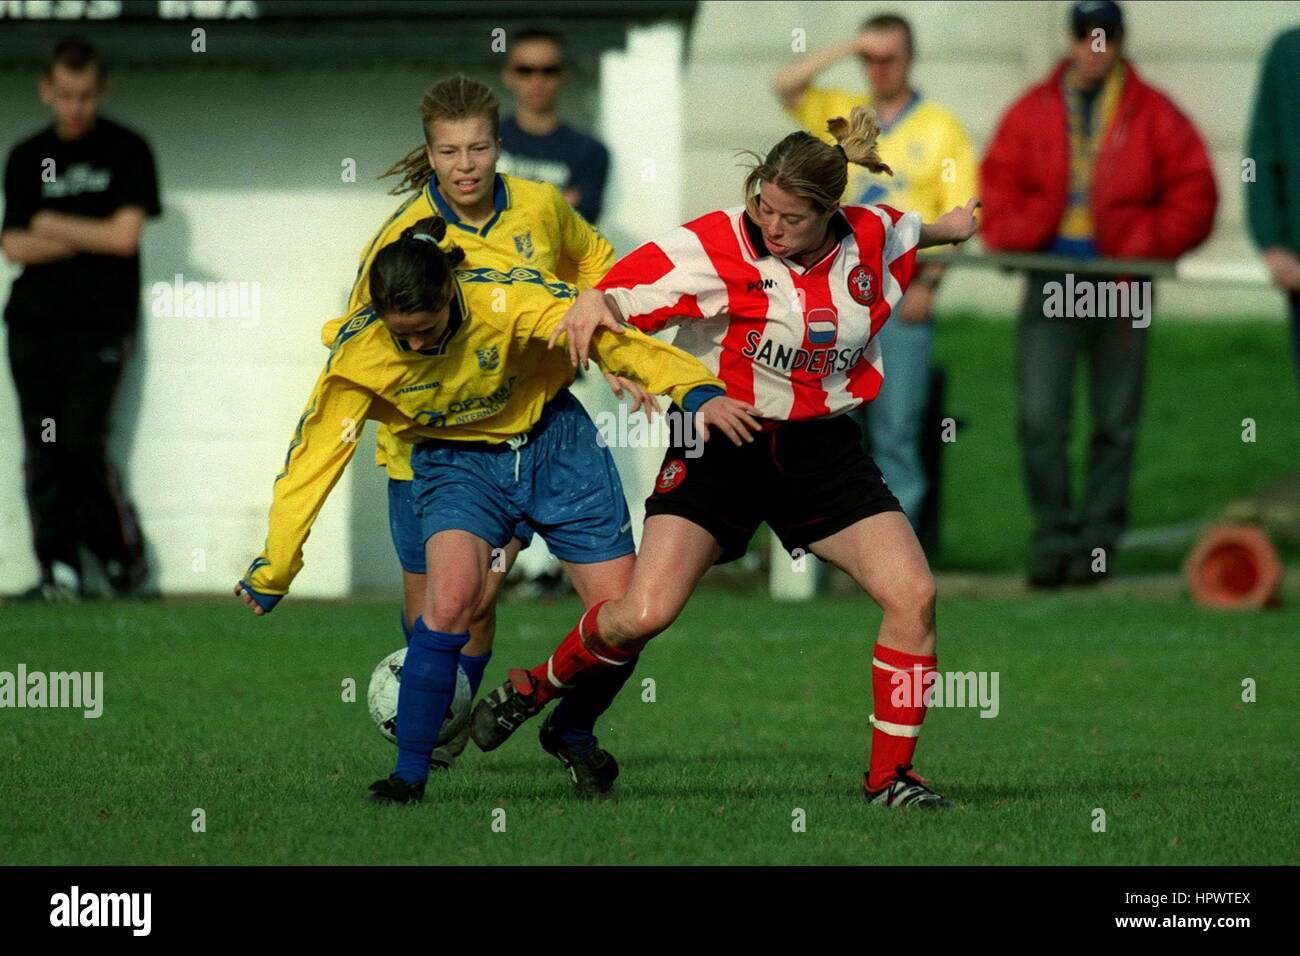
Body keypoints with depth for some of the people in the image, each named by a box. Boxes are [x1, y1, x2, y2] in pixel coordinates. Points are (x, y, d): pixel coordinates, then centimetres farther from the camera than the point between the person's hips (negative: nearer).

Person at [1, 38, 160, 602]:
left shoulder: (127, 152, 4)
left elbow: (125, 234, -7)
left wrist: (53, 227, 1)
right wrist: (91, 238, -6)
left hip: (99, 327, -4)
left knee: (83, 446, -13)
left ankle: (123, 556, 3)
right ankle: (59, 571, 1)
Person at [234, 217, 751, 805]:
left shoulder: (508, 300, -28)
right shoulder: (359, 352, -22)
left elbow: (608, 337, -24)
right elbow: (313, 457, -15)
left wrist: (698, 391, -36)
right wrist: (273, 572, -13)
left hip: (552, 442, 1)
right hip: (456, 463, -1)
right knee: (452, 594, -29)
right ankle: (409, 772, -17)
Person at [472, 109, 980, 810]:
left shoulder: (872, 239, -3)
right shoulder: (715, 246, -16)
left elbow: (920, 230, 22)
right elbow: (623, 291, -19)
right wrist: (593, 302, -40)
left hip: (822, 450, 4)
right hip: (722, 444, -4)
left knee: (913, 596, -12)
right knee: (643, 615, -16)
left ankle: (889, 777, 3)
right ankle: (533, 688, 14)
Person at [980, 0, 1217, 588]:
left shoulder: (1152, 116, 4)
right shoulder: (1033, 113, 8)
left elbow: (1194, 197, 2)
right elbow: (997, 188, 8)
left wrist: (1144, 248, -9)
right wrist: (1018, 240, -9)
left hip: (1121, 282, 0)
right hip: (1050, 284, 0)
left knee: (1115, 422, 5)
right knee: (1039, 418, -10)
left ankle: (1097, 538, 14)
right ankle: (1052, 535, 0)